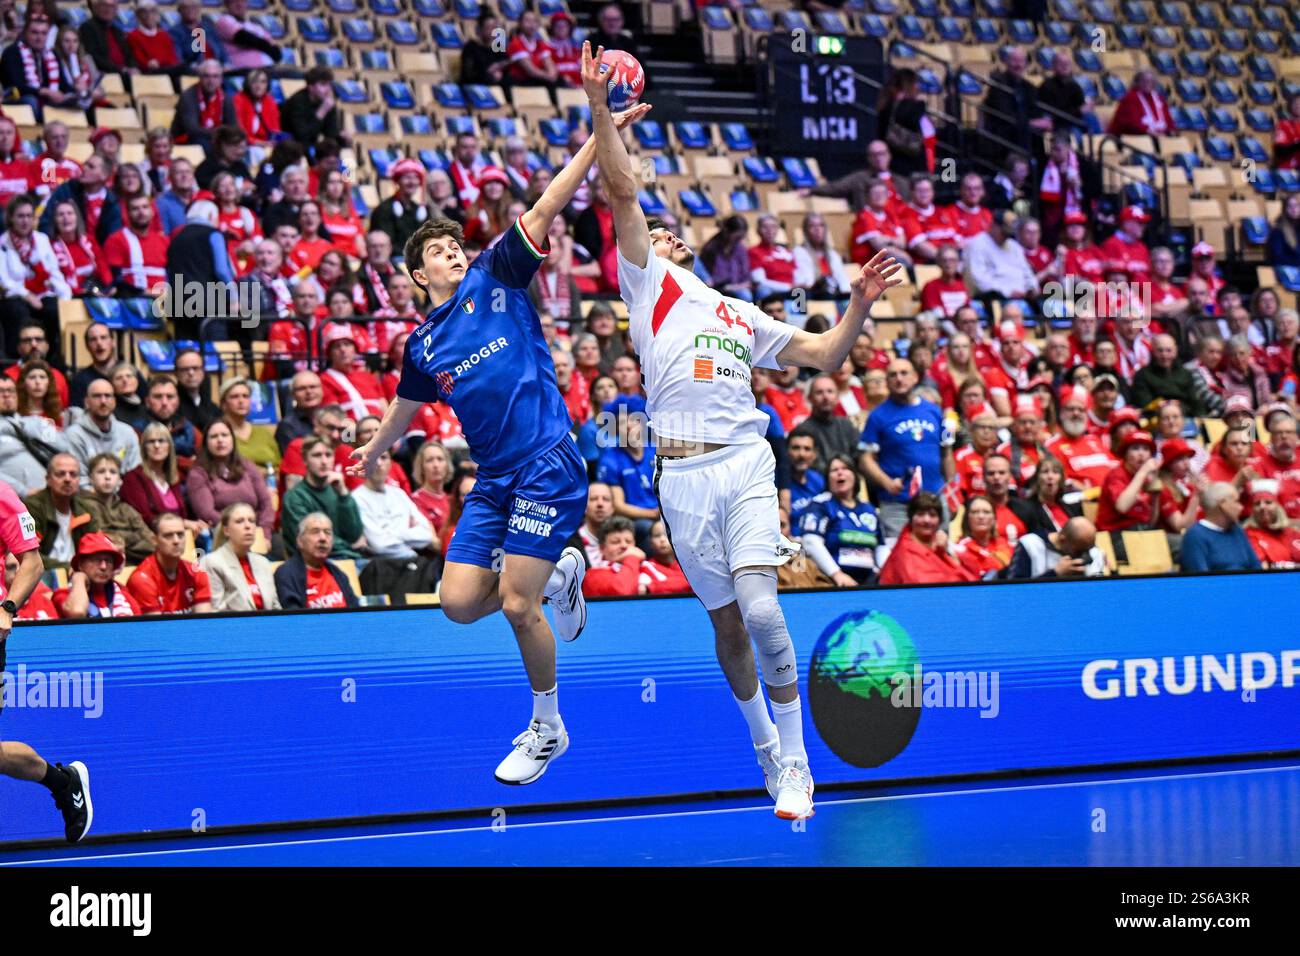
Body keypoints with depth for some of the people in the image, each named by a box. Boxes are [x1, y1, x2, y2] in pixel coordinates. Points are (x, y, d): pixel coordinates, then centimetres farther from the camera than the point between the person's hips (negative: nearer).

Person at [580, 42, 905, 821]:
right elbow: (623, 192, 3)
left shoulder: (742, 316, 24)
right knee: (728, 621, 4)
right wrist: (600, 109, -5)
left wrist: (861, 303, 10)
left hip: (746, 464, 1)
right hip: (684, 472, -1)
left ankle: (795, 764, -7)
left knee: (761, 609, -15)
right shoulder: (649, 285, 13)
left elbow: (825, 356, 26)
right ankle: (766, 748, 24)